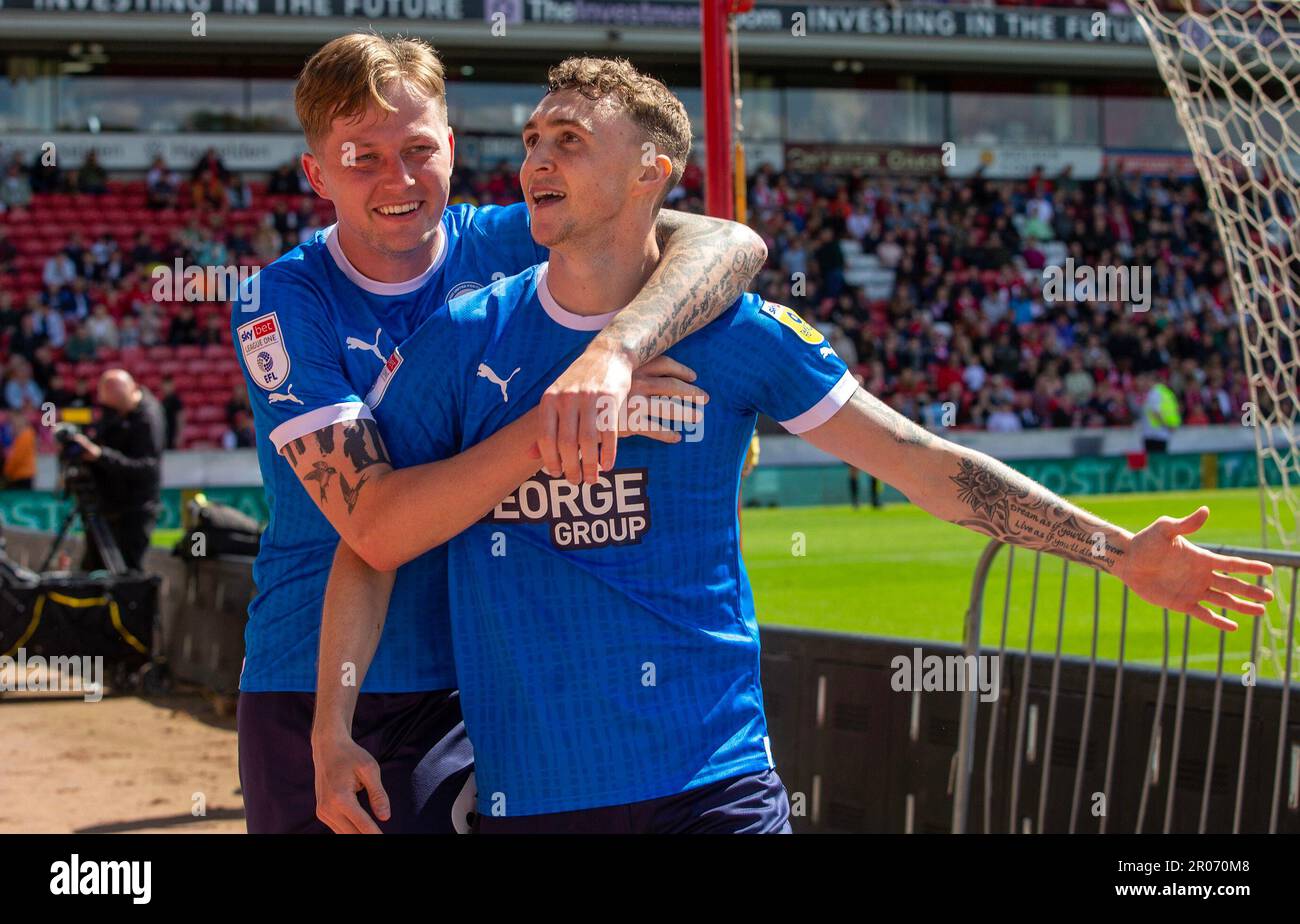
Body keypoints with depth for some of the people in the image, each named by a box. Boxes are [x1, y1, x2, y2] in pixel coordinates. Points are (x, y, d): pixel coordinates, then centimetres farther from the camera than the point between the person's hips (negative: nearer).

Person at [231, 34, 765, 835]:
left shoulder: (509, 247, -2)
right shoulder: (284, 304, -9)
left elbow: (731, 244, -17)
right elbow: (374, 527, -21)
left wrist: (613, 353, -35)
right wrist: (548, 427, -30)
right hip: (313, 698, -1)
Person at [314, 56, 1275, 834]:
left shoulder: (732, 332, -1)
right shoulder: (461, 343, 2)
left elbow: (924, 462, 4)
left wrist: (1117, 549, 1)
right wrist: (333, 733, -4)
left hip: (715, 778, -1)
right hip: (529, 792, 1)